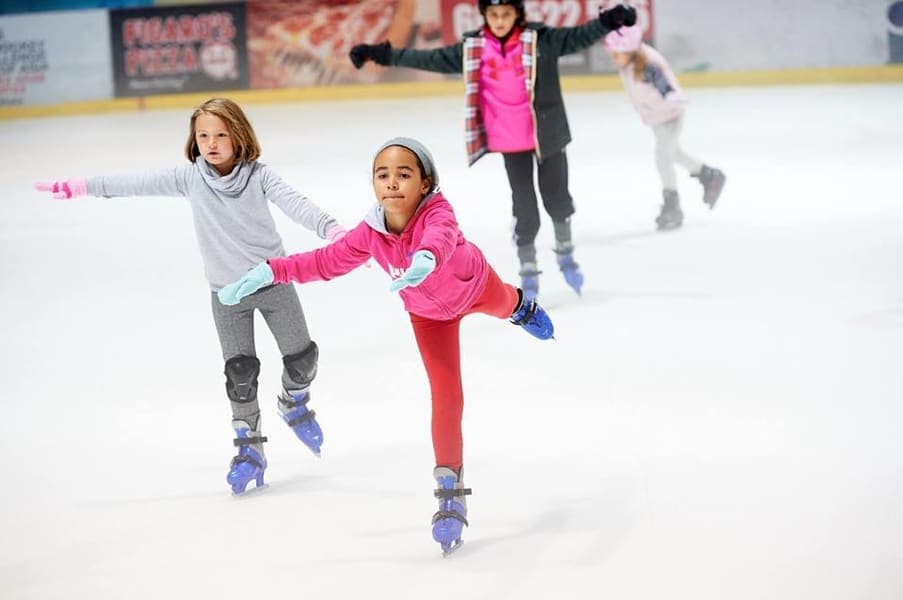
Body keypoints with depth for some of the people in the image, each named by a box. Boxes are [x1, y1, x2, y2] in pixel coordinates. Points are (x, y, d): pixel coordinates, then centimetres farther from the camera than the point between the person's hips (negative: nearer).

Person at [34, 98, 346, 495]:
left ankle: (294, 403, 37)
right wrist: (83, 187, -5)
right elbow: (140, 184, -5)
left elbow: (294, 204, -25)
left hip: (273, 280, -1)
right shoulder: (191, 177, -6)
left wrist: (330, 228, -43)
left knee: (302, 358, 5)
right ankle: (249, 447, 10)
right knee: (240, 371, -4)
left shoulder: (259, 175, -12)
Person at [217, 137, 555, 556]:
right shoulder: (371, 234, -32)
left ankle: (521, 307, 77)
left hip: (474, 284, -1)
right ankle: (450, 492, 4)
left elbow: (442, 236, -68)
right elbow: (325, 262, -20)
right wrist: (268, 272, -29)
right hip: (429, 313, 1)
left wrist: (427, 258, -91)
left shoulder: (436, 211, -45)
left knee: (502, 305, 36)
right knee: (446, 397, -7)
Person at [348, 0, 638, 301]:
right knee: (524, 208, 5)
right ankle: (528, 275, 19)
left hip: (547, 133, -1)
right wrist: (384, 54, 1)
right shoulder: (473, 48, -5)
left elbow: (577, 37, -21)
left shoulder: (540, 39, -12)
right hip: (509, 141, 1)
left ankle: (565, 254, 39)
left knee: (556, 196, 14)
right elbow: (432, 59, 2)